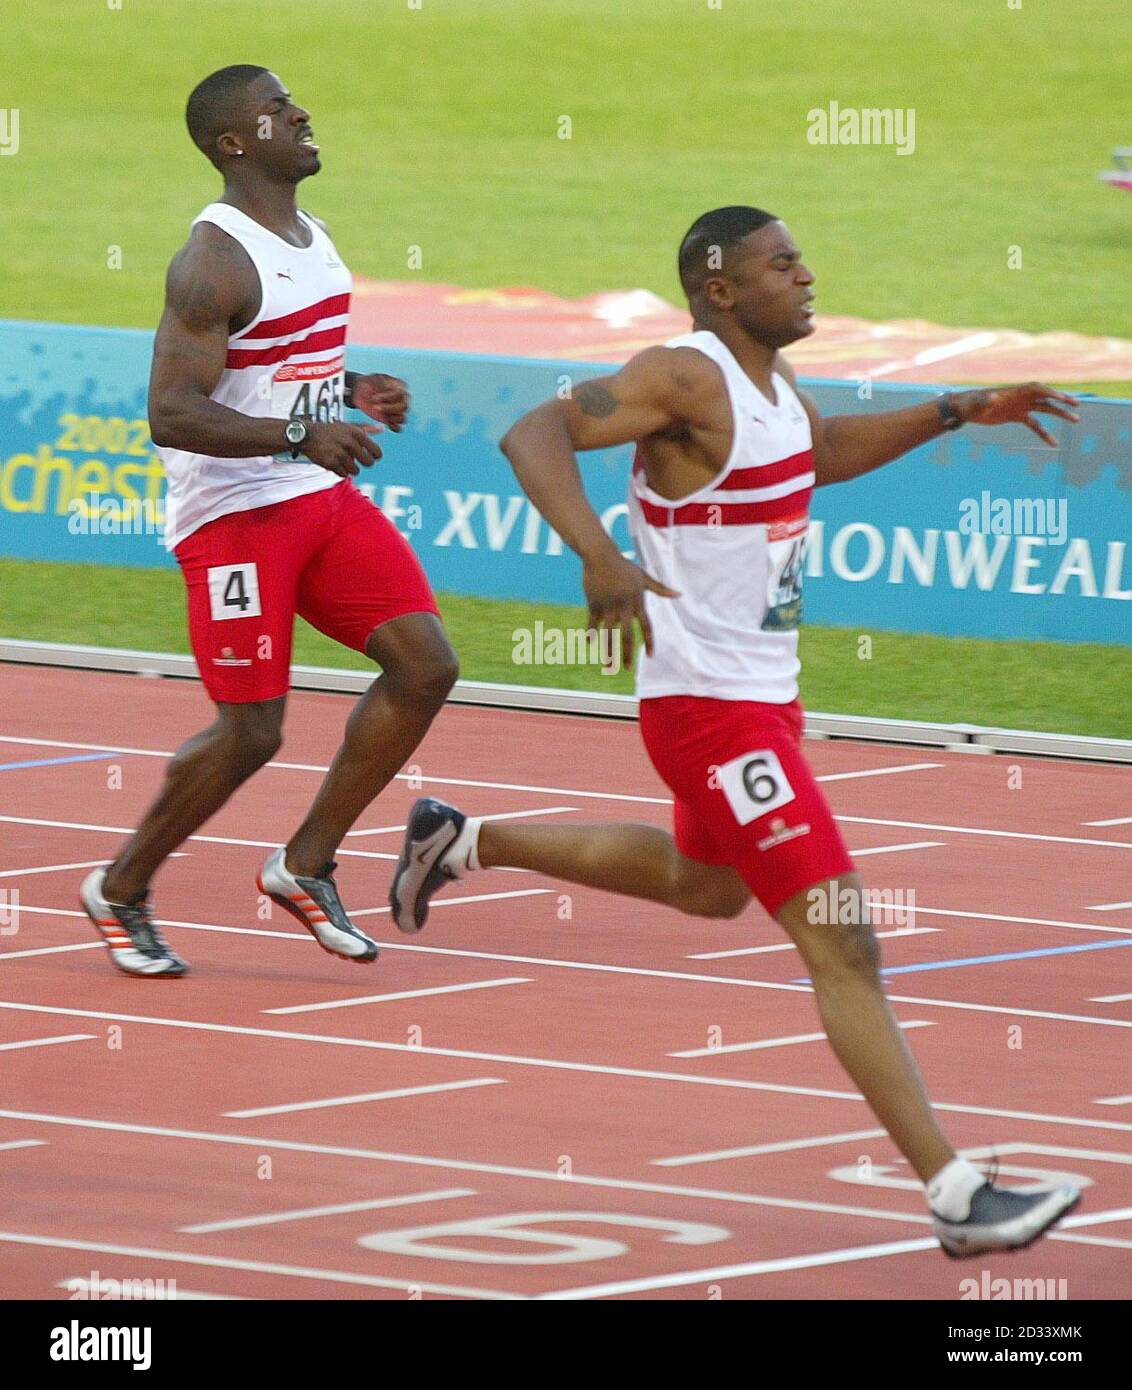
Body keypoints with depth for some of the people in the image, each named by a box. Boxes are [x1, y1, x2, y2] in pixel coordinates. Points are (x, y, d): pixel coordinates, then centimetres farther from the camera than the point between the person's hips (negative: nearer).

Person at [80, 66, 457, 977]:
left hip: (324, 496, 8)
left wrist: (356, 392, 6)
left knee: (426, 665, -4)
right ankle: (121, 891, 14)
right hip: (235, 513, -8)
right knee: (251, 732, -7)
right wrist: (304, 437, -32)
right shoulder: (215, 261, -16)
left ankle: (306, 865, 6)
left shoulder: (310, 237, 12)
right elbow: (171, 414, -23)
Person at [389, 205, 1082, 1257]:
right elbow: (533, 433, -31)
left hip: (763, 694, 11)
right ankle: (955, 1197, -16)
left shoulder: (770, 375, 8)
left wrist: (957, 413, 21)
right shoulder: (687, 378, -20)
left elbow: (822, 452, 29)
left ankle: (464, 841, 47)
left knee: (704, 888, 35)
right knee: (841, 943, -14)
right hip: (709, 708, -11)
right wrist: (598, 557, -46)